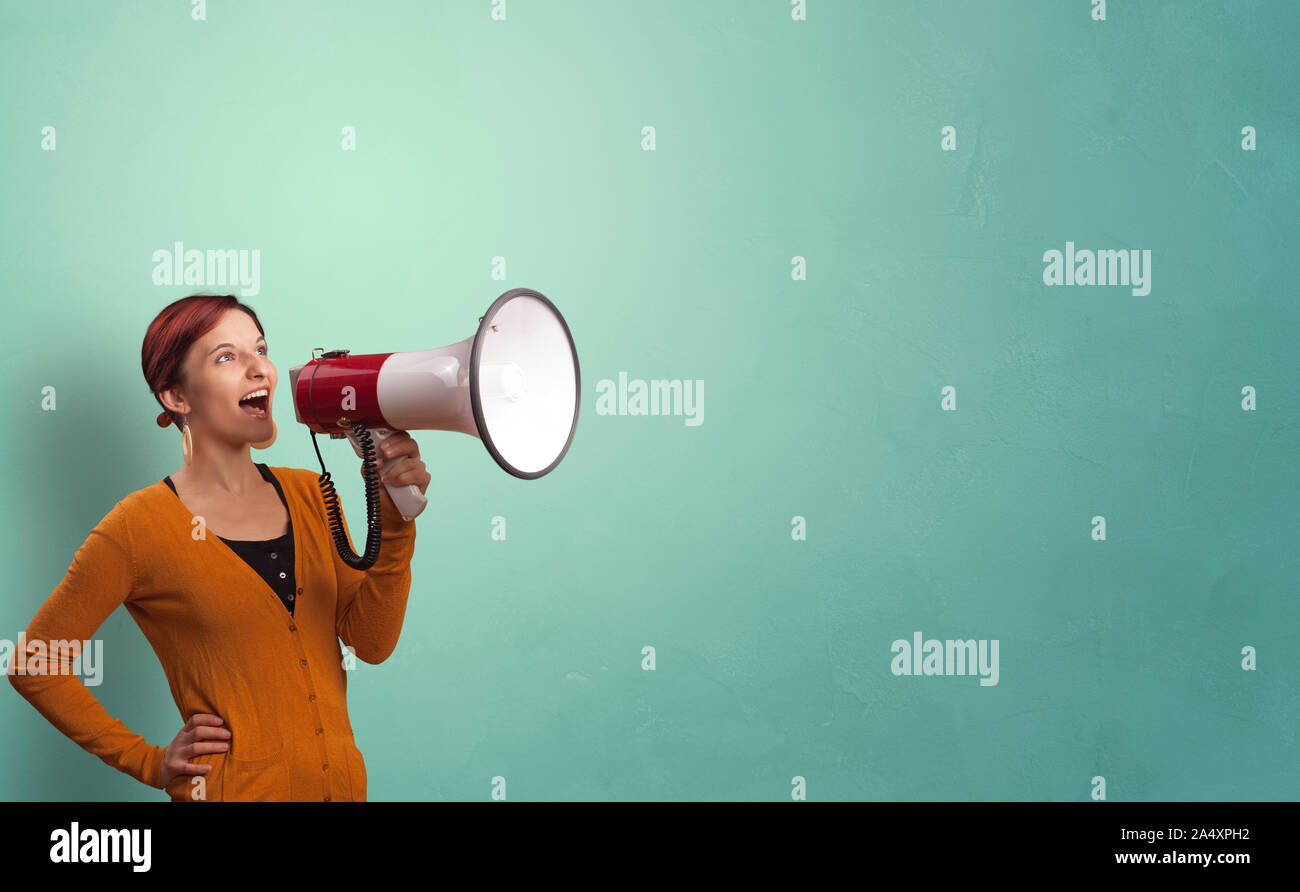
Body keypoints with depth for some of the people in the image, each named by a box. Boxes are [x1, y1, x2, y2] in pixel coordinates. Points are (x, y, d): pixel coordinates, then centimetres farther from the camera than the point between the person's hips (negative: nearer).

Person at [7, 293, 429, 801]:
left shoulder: (307, 494, 4)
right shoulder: (141, 525, -11)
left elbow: (372, 642, -3)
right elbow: (32, 665, -5)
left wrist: (394, 516, -14)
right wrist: (151, 764, -5)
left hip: (342, 780, 5)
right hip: (237, 787, -5)